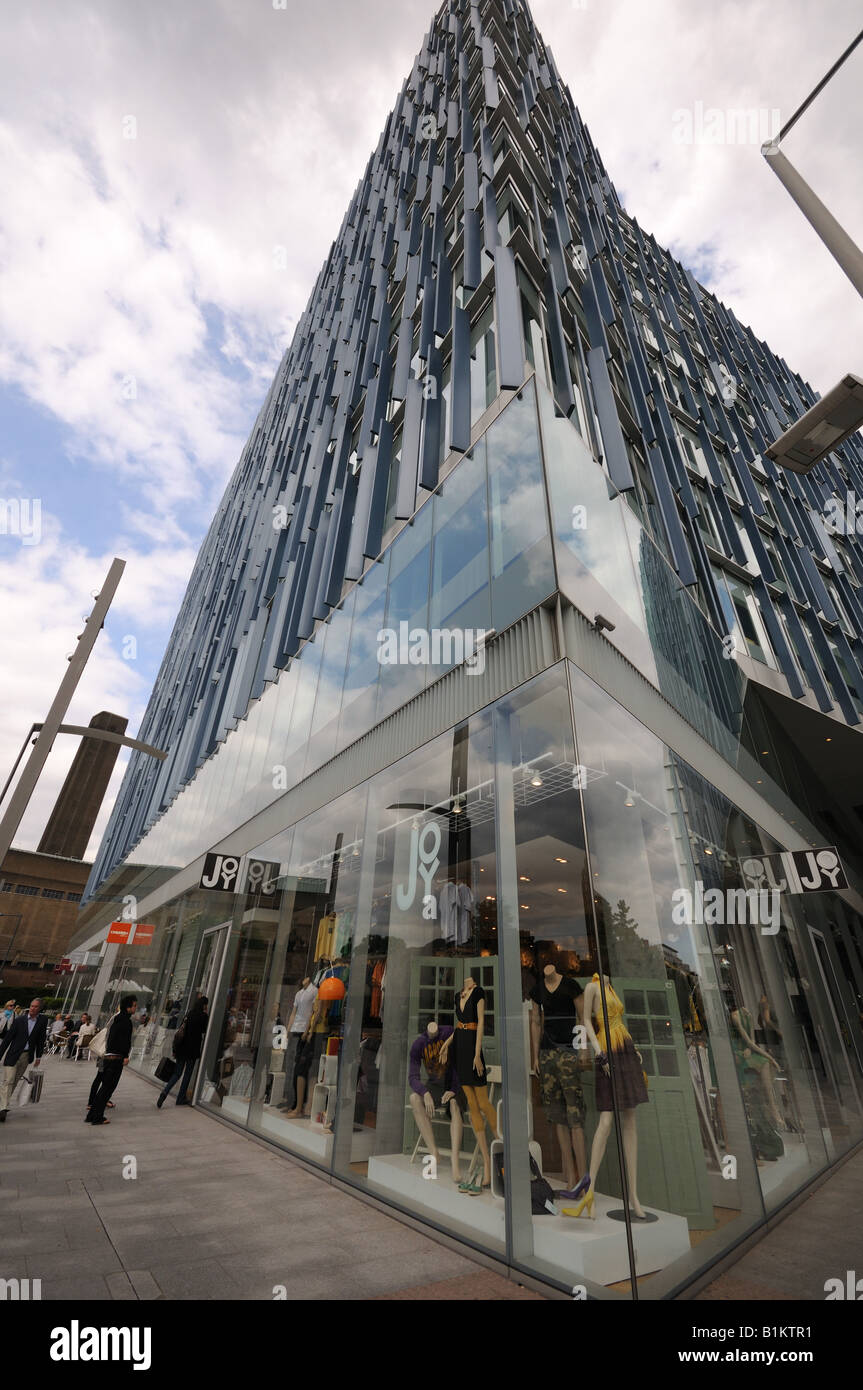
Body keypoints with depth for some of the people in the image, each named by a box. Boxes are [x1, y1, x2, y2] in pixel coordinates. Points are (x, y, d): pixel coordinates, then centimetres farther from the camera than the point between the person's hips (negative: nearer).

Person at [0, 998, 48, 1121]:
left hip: (27, 1055, 3)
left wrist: (38, 1056, 6)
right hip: (13, 1055, -2)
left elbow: (41, 1040, 4)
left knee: (15, 1081, 11)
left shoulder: (42, 1022, -3)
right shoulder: (19, 1020, -8)